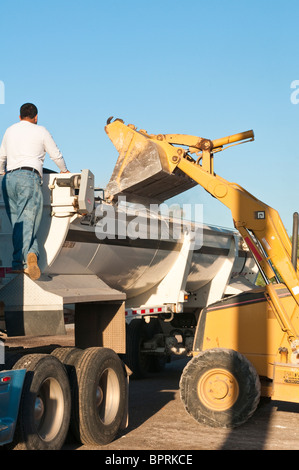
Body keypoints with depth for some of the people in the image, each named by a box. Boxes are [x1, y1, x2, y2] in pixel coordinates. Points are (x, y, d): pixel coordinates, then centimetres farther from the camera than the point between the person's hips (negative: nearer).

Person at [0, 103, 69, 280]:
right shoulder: (41, 131, 10)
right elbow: (56, 155, 17)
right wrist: (64, 170, 36)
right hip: (29, 176, -4)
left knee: (17, 222, 3)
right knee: (27, 220, -13)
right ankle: (30, 254, -32)